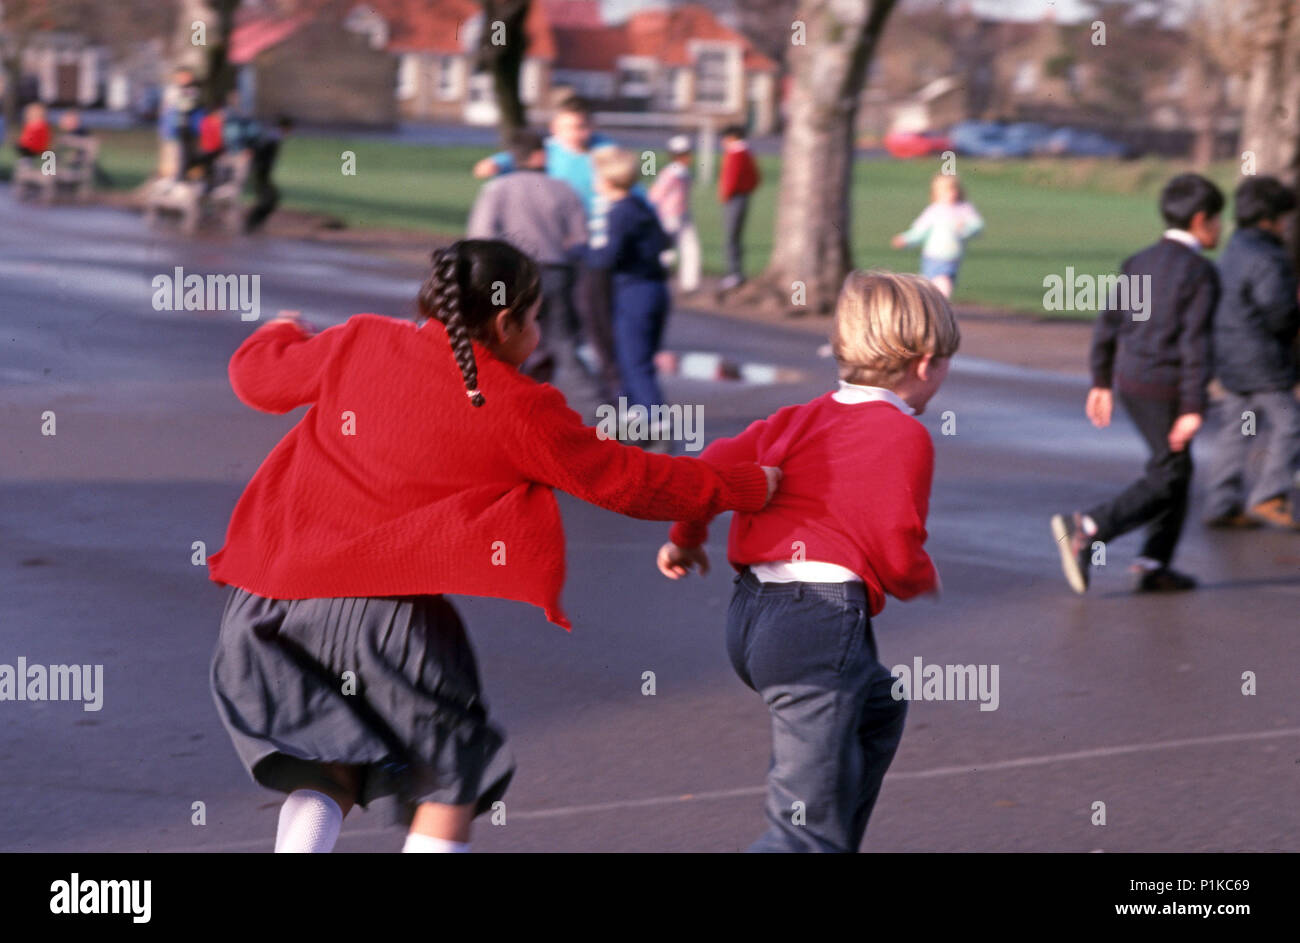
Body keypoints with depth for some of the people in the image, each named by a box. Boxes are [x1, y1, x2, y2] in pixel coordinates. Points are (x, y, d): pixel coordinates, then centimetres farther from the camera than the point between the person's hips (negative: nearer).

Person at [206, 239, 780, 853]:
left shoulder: (361, 342, 7)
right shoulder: (520, 410, -2)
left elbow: (256, 376, 21)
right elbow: (627, 481, 5)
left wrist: (282, 333, 45)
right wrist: (747, 487, 18)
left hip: (275, 599, 5)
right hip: (386, 608, -5)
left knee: (329, 774, 18)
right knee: (452, 780, 13)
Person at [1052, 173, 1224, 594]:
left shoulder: (1139, 262, 10)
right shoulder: (1200, 272, -12)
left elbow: (1107, 325, 11)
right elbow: (1195, 343, -18)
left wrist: (1101, 383, 19)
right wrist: (1193, 408, -19)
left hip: (1130, 381, 8)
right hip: (1166, 388, -8)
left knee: (1177, 468, 19)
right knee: (1166, 477, -1)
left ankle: (1153, 564, 17)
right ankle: (1087, 528, -17)